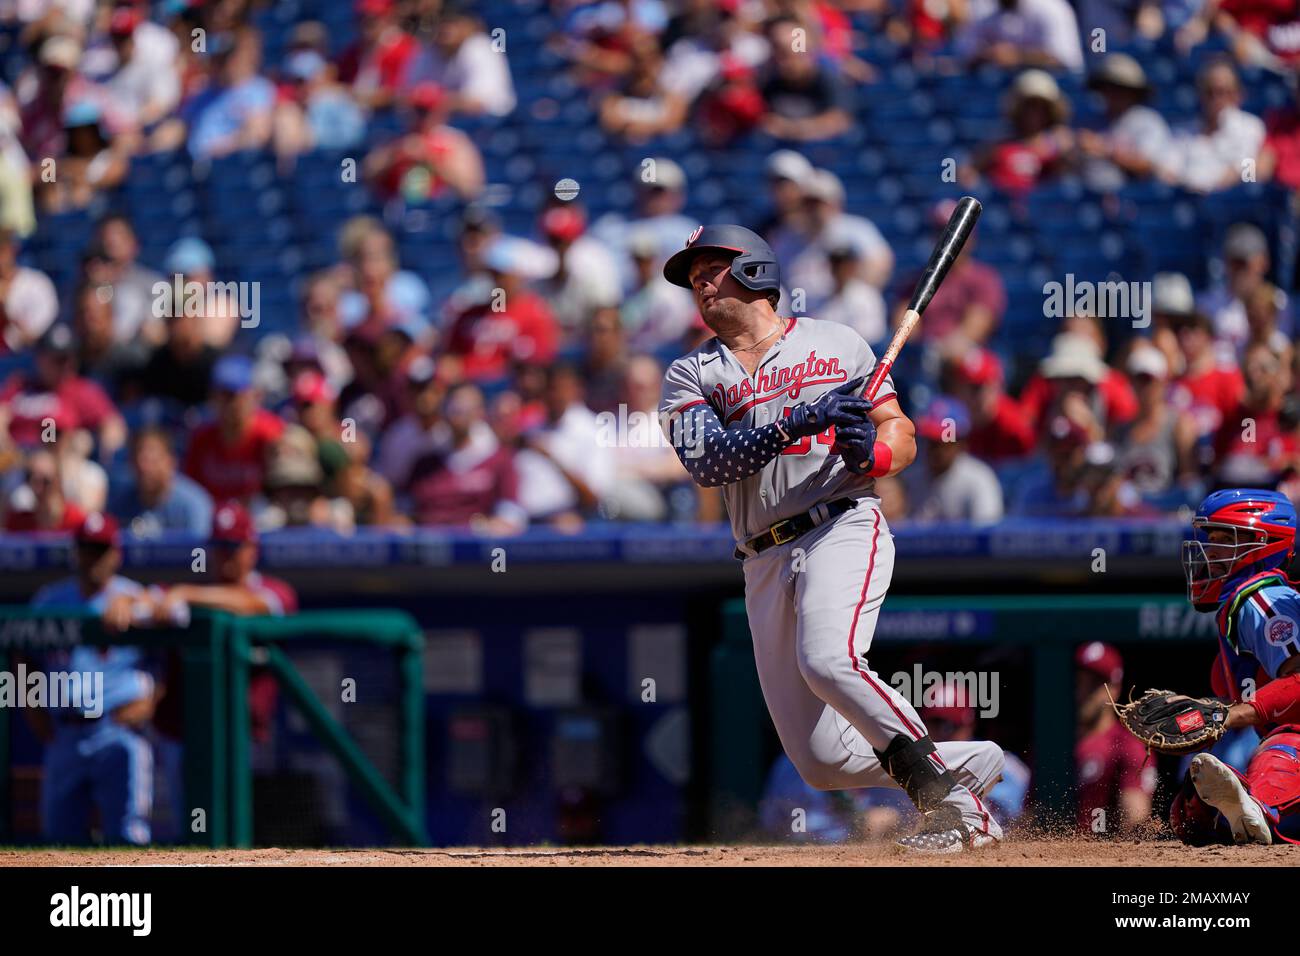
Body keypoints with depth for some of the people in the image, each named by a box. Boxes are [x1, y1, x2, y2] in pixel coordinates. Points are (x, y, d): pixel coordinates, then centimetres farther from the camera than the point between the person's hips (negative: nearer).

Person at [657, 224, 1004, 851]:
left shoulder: (837, 344, 13)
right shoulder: (691, 375, 13)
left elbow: (902, 436, 12)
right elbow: (706, 461, -5)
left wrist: (873, 451, -12)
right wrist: (799, 422, -17)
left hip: (843, 531, -3)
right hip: (765, 562, 3)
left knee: (827, 660, -34)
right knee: (824, 762, -5)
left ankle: (952, 798, -24)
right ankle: (969, 764, 16)